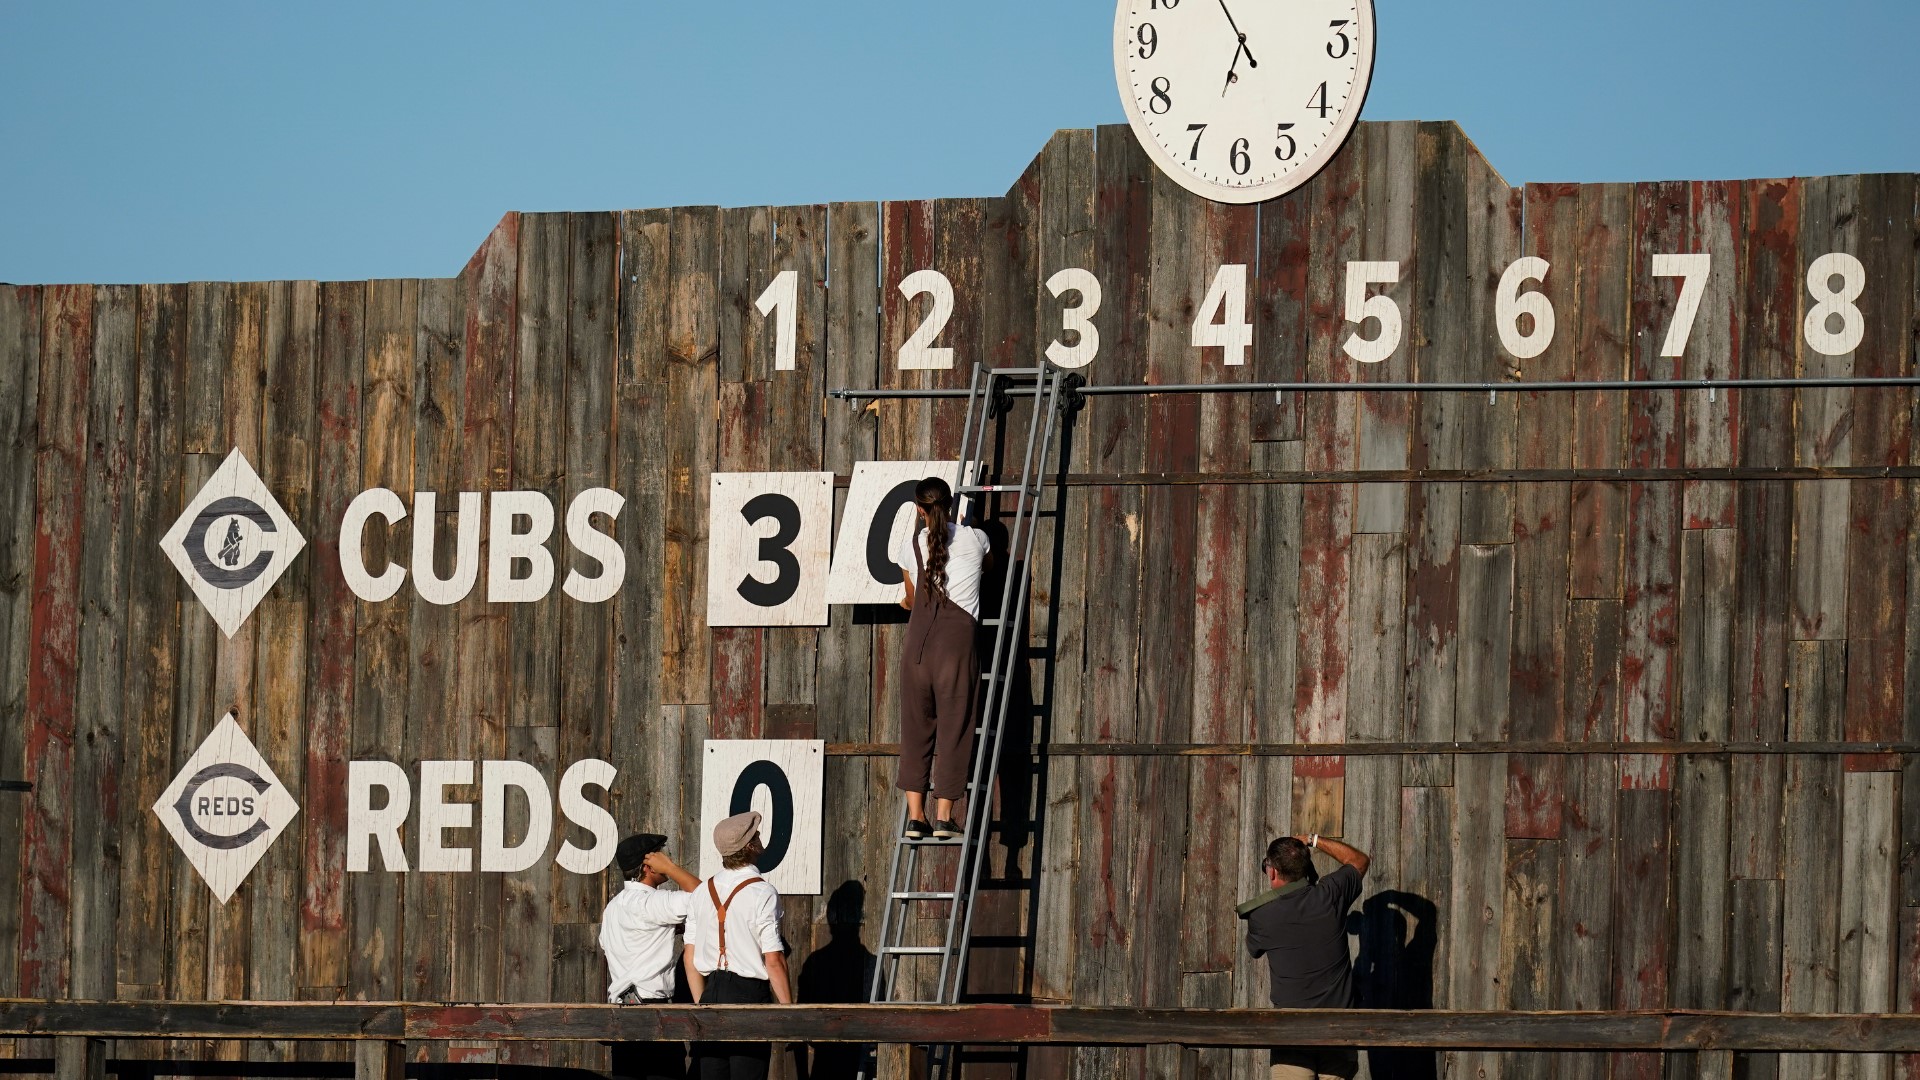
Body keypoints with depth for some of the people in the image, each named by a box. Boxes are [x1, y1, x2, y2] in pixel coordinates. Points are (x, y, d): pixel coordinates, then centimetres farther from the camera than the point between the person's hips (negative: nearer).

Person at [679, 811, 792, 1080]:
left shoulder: (703, 892, 9)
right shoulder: (762, 894, -10)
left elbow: (691, 957, 11)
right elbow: (773, 960, -12)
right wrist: (788, 1008, -5)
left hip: (712, 991, 6)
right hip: (750, 994, -6)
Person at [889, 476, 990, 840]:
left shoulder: (911, 545, 9)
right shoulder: (974, 540, 6)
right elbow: (988, 564, 31)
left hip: (918, 642, 2)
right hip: (958, 639, -2)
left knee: (916, 726, 7)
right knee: (954, 725, 2)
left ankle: (915, 814, 2)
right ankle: (943, 816, -1)